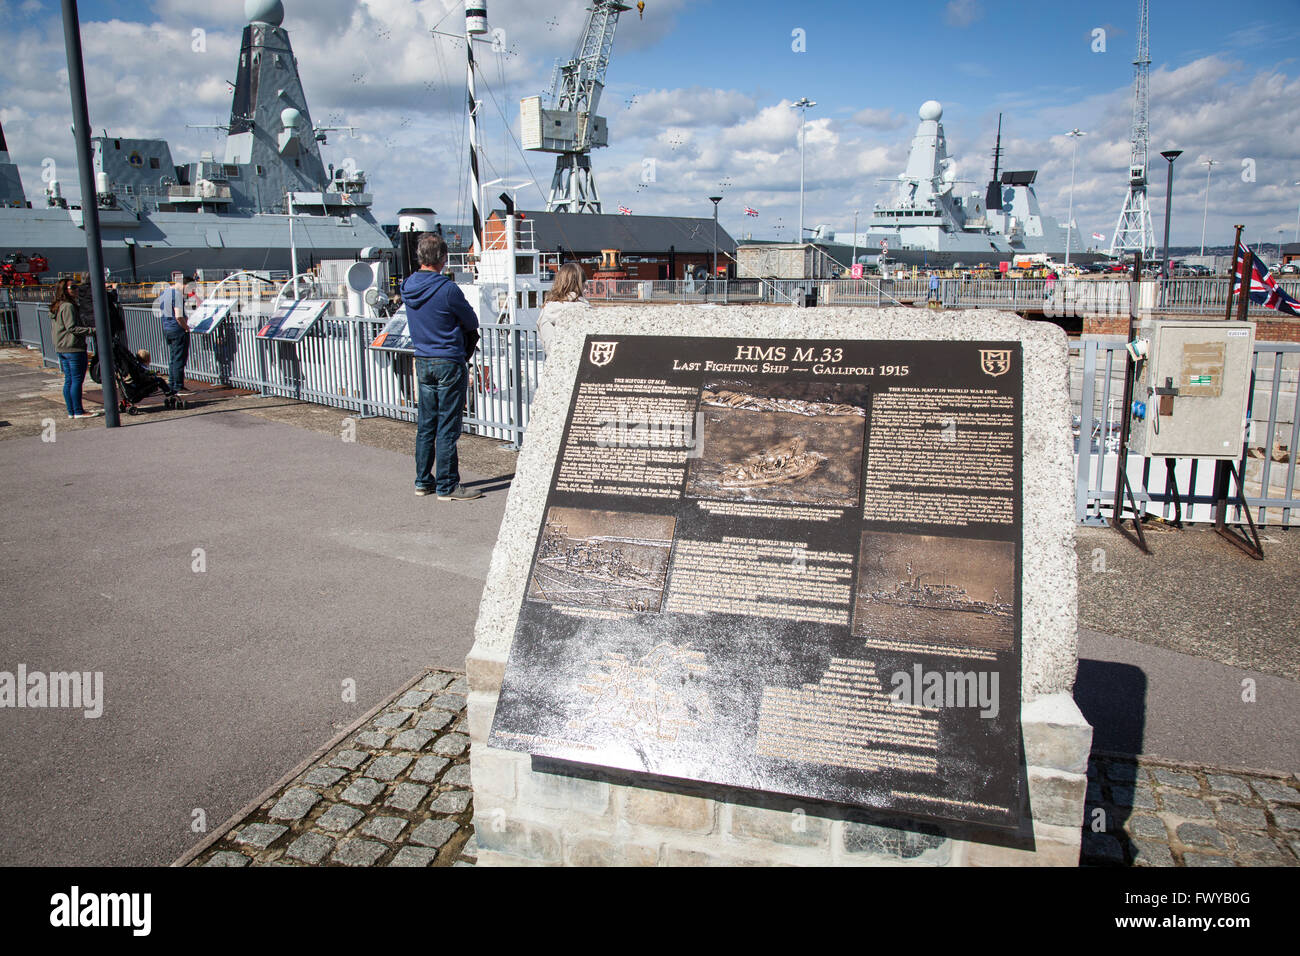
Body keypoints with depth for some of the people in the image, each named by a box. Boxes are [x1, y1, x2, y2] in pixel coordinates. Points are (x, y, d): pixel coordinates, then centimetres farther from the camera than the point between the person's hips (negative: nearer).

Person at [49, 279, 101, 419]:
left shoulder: (56, 307, 17)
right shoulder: (68, 306, -14)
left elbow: (53, 327, 21)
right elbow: (72, 327, -21)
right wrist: (92, 330, -22)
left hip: (61, 348, 10)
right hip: (74, 348, -10)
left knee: (69, 380, 11)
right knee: (77, 379, -6)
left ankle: (71, 411, 15)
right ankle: (78, 411, -5)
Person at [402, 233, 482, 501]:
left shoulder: (408, 287, 4)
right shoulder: (447, 289, -18)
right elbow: (473, 323, -6)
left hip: (422, 362, 7)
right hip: (449, 363, -7)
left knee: (426, 425, 14)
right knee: (447, 427, -1)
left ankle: (423, 480, 22)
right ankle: (447, 486, 4)